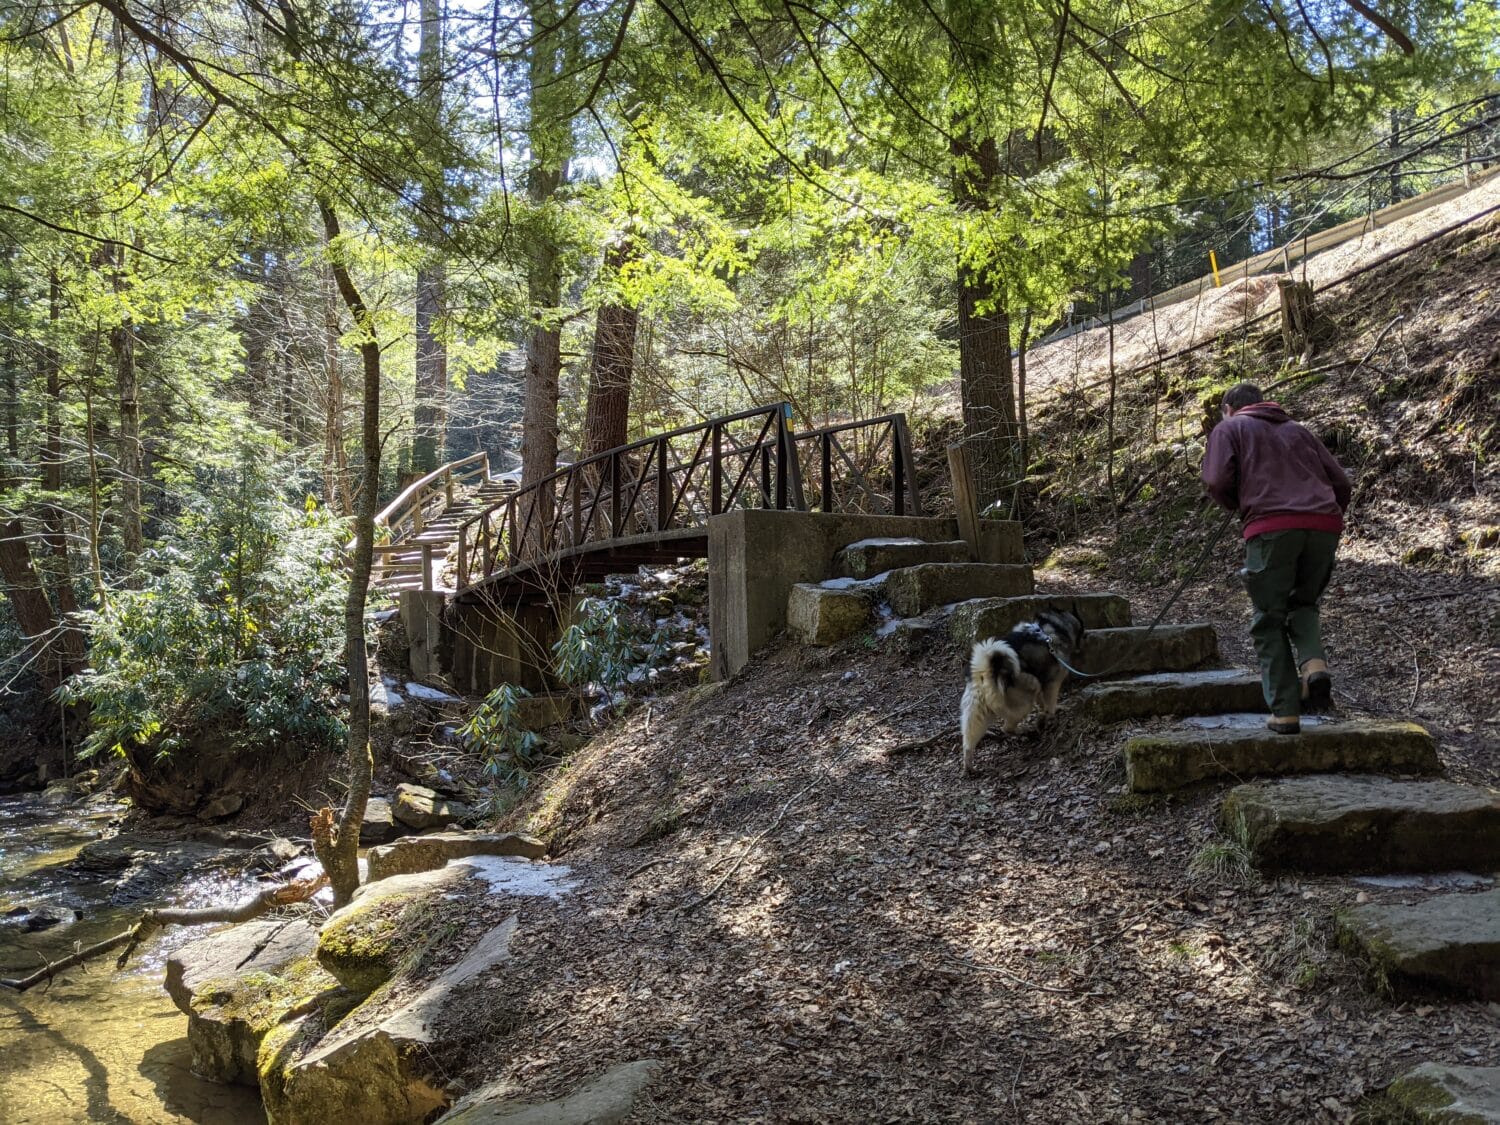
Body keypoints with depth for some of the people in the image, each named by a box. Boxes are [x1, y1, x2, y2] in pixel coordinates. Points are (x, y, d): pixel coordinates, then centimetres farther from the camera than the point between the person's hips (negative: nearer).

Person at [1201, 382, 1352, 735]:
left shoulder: (1229, 429, 16)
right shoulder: (1297, 429, 30)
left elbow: (1217, 481, -2)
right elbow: (1340, 482, 21)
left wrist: (1240, 507, 17)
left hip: (1272, 529, -4)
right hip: (1324, 525, 4)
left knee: (1270, 622, 6)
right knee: (1303, 603, 24)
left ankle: (1285, 711, 1)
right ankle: (1314, 663, -3)